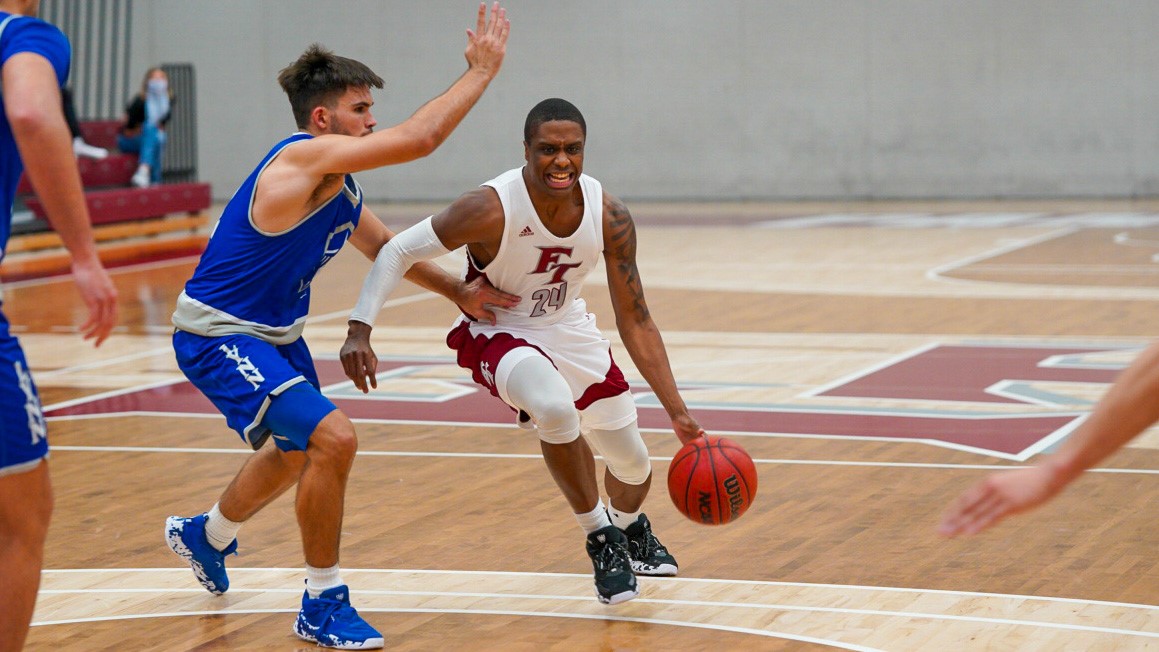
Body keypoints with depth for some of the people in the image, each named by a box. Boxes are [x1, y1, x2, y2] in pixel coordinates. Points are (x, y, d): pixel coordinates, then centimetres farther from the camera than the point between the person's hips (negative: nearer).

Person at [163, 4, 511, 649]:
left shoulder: (339, 184, 4)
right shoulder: (305, 158, -25)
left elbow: (386, 247, 20)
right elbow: (420, 138, -32)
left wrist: (457, 290, 7)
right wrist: (481, 71, -23)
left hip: (277, 334, 10)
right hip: (218, 336, -10)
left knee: (299, 453, 29)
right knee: (333, 437, -24)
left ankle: (207, 534, 57)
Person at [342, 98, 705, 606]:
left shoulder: (609, 217, -18)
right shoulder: (491, 209, -31)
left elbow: (635, 321, -10)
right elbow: (398, 251, -21)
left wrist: (677, 411, -12)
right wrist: (359, 330, -33)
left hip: (569, 331, 5)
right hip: (499, 333, -5)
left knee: (634, 465, 12)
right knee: (555, 409, -36)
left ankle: (629, 527, 52)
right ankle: (599, 537, -11)